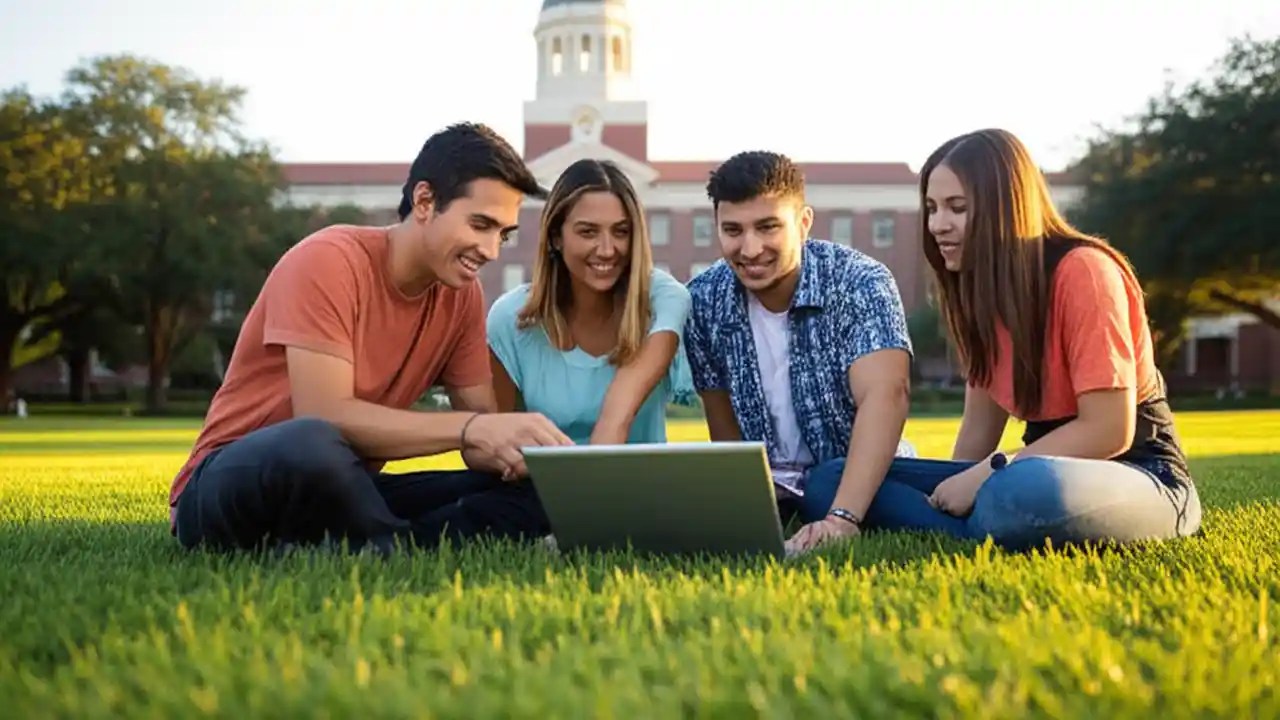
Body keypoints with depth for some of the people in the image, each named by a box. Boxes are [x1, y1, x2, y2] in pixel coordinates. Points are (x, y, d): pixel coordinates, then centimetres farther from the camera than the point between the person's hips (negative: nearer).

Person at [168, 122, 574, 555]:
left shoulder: (463, 295, 2)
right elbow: (324, 418, -28)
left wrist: (513, 449, -22)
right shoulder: (328, 261, -18)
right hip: (232, 485, -6)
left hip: (345, 492, 6)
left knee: (535, 491, -11)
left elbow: (481, 447, 2)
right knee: (311, 444, -42)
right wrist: (472, 427, -33)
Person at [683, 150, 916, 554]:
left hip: (854, 474, -3)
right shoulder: (704, 301, -7)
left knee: (829, 488, -37)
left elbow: (886, 394, -33)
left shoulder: (859, 283, -17)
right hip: (767, 486, 4)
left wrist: (842, 517, -47)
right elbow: (725, 430, 3)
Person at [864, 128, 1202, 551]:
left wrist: (981, 478, -20)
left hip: (1139, 477, -7)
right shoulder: (981, 285, 7)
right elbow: (980, 425, 8)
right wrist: (956, 487, -8)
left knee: (1026, 492, -44)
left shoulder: (1082, 271, -17)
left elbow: (1108, 431, -20)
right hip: (1049, 466, 8)